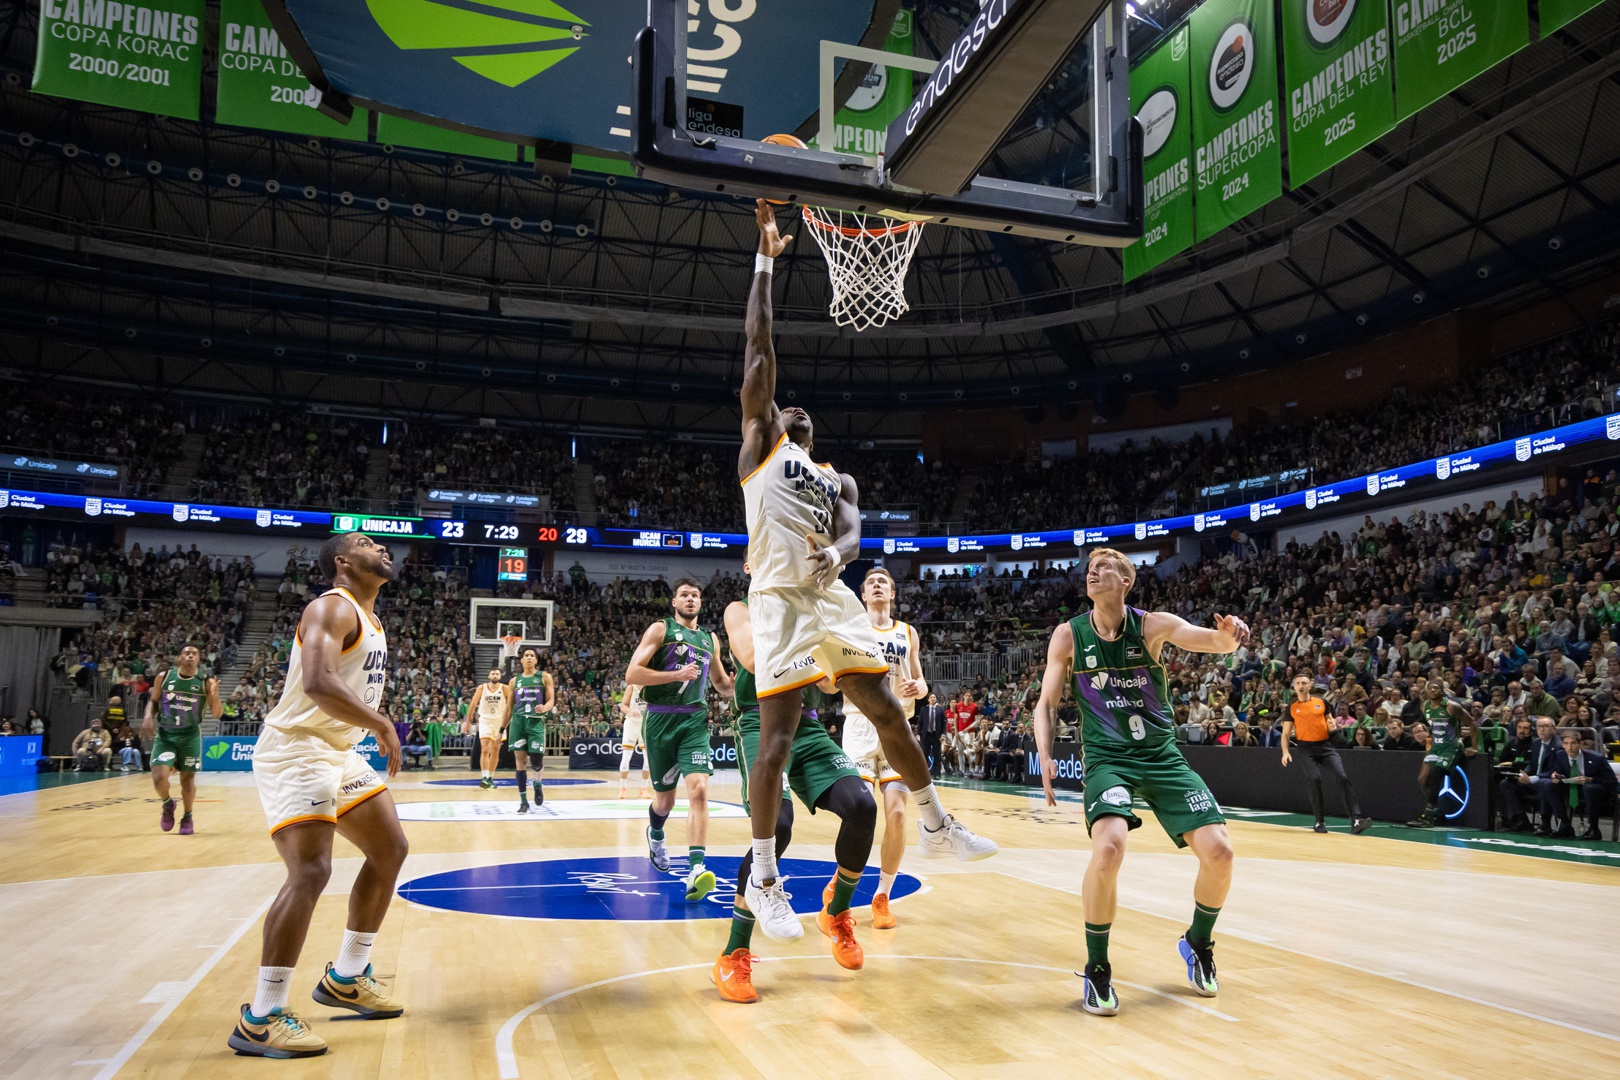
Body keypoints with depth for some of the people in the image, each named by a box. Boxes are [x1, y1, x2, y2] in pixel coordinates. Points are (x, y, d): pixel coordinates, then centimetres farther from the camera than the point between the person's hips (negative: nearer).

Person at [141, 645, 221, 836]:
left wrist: (215, 696, -27)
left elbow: (217, 714, -7)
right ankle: (168, 804, 18)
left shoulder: (206, 682, -7)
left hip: (190, 736, 0)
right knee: (159, 777, -14)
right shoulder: (163, 677, -3)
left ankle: (187, 818, 28)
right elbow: (153, 701, 12)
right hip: (164, 734, 1)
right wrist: (148, 717, -7)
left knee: (187, 779, 6)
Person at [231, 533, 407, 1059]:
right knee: (310, 873, -19)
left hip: (339, 750, 11)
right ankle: (259, 1020, -9)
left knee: (390, 849, 13)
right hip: (296, 750, -10)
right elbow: (317, 684, -32)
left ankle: (345, 978, 25)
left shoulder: (369, 618, 14)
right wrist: (382, 726, -26)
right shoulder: (333, 607, -17)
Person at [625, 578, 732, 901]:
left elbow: (722, 684, 26)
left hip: (695, 720, 2)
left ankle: (696, 870, -22)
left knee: (698, 790, -17)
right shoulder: (661, 629, 0)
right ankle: (655, 835, 46)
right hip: (661, 719, -2)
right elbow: (632, 674, -9)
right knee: (665, 798, 11)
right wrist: (677, 674, -17)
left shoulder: (710, 639, 15)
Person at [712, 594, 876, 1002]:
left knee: (862, 806, -19)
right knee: (776, 824, -28)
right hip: (762, 727, -5)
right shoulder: (742, 610, 6)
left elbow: (830, 683, 13)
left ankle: (836, 912, 9)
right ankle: (734, 956, -14)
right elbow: (754, 660, -15)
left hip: (808, 729, 5)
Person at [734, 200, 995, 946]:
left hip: (833, 598, 6)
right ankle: (763, 880, 1)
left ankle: (935, 828, 24)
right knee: (778, 734, -8)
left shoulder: (838, 480, 25)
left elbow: (852, 533, 6)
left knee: (888, 712, 8)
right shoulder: (760, 441, 12)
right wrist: (766, 257, 6)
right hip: (779, 599, -5)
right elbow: (758, 347, 6)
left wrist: (836, 554, -19)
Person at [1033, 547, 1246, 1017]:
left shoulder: (1152, 625, -6)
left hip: (1162, 755, 2)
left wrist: (1229, 634, -45)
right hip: (1107, 757, -1)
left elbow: (1213, 641, -20)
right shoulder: (1069, 635, -4)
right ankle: (1097, 968, -6)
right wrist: (1045, 756, -12)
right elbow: (1046, 703, 3)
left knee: (1218, 852, -10)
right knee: (1108, 848, -28)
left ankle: (1197, 943, 22)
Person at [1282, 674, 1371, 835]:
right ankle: (1320, 821, -3)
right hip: (1306, 749, -1)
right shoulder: (1291, 707, 4)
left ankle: (1356, 820, -18)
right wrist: (1285, 752, -6)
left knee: (1342, 777, -15)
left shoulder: (1321, 702, 7)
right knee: (1314, 779, -19)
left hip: (1325, 746, 1)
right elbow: (1286, 733, 7)